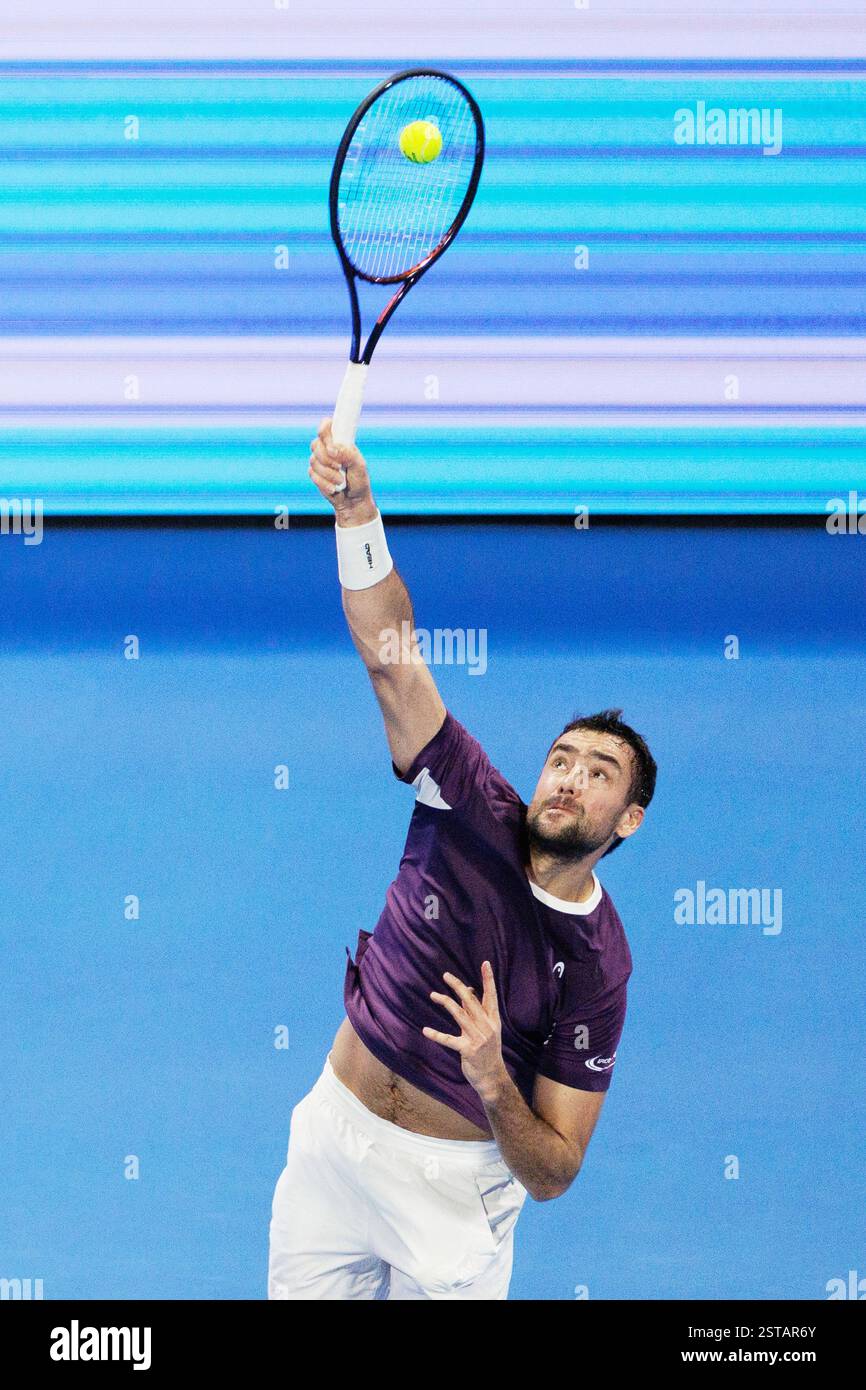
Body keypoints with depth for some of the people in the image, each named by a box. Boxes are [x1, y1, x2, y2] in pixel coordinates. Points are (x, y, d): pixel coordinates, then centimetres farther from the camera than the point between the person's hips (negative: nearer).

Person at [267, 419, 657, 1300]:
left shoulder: (597, 967, -14)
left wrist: (492, 1082, -32)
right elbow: (393, 657, -18)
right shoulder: (475, 815, -8)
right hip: (330, 1136, 3)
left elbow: (551, 1177, -13)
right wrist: (357, 506, -31)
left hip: (450, 1184, -3)